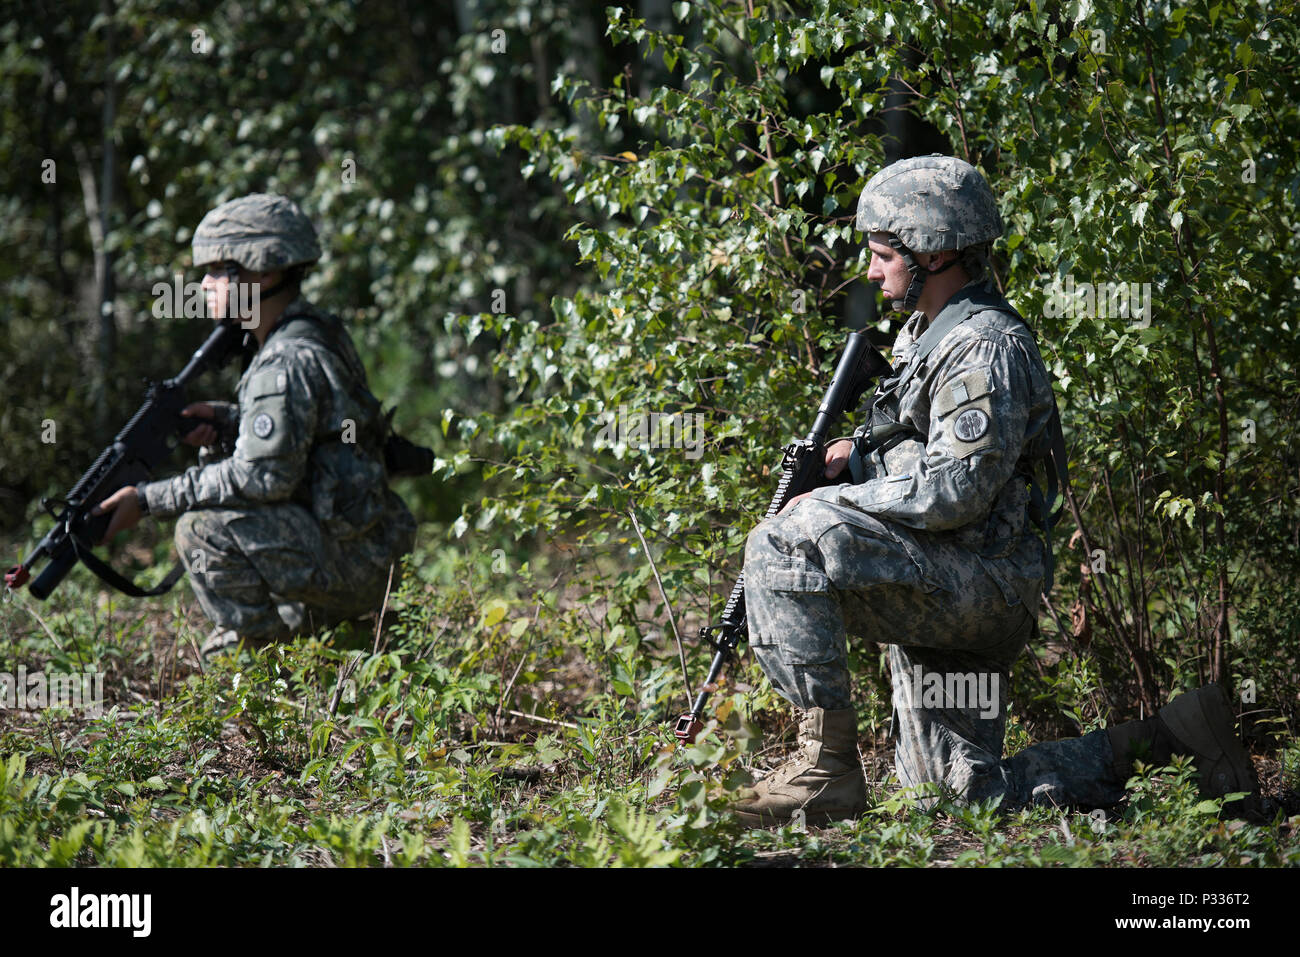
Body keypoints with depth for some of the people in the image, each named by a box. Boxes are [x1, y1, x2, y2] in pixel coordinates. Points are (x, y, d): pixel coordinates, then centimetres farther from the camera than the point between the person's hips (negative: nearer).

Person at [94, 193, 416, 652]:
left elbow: (264, 476, -23)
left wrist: (148, 499, -18)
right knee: (212, 462, 20)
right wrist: (226, 421, 3)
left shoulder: (288, 363, -19)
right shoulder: (317, 333, 11)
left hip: (352, 568, -10)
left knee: (202, 528, -21)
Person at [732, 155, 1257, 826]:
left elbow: (950, 494, -23)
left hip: (982, 585, -10)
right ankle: (1160, 739, 17)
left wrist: (833, 503, -14)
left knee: (785, 543, -27)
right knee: (964, 796, 9)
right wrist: (858, 456, 7)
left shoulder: (986, 348, -14)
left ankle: (827, 763, -26)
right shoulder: (925, 334, 18)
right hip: (939, 591, 10)